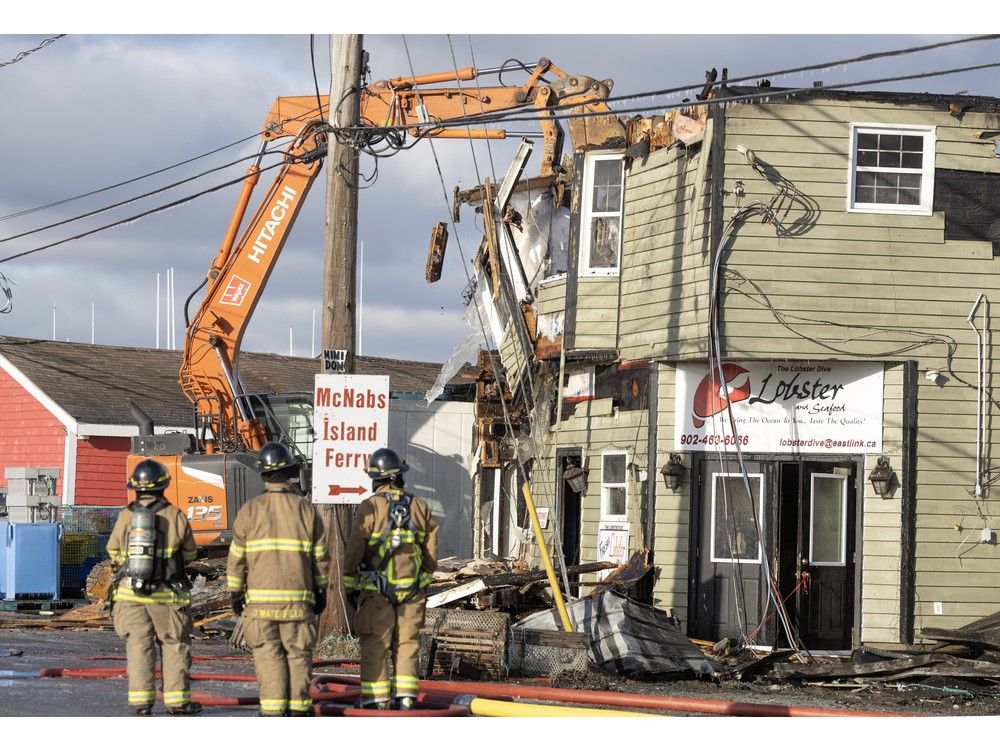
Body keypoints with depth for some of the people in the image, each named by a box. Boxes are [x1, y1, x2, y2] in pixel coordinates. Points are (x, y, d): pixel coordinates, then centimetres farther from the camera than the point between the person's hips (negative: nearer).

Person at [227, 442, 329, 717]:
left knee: (268, 654, 2)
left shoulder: (250, 510, -2)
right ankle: (298, 708, 8)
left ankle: (273, 711, -4)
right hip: (298, 598, 1)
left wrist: (235, 593, 9)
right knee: (298, 653, 8)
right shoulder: (306, 509, 1)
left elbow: (237, 557, 0)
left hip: (260, 598, -1)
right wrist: (321, 591, 15)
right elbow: (320, 556, 5)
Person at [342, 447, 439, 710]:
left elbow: (354, 551, -7)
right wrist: (423, 580, 22)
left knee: (375, 646, 0)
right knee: (407, 643, 9)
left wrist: (350, 586, 3)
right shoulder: (419, 507, 4)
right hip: (412, 590, 4)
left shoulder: (369, 508, -9)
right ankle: (405, 698, 7)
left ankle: (376, 699, -3)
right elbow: (431, 553, 10)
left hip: (377, 591, -4)